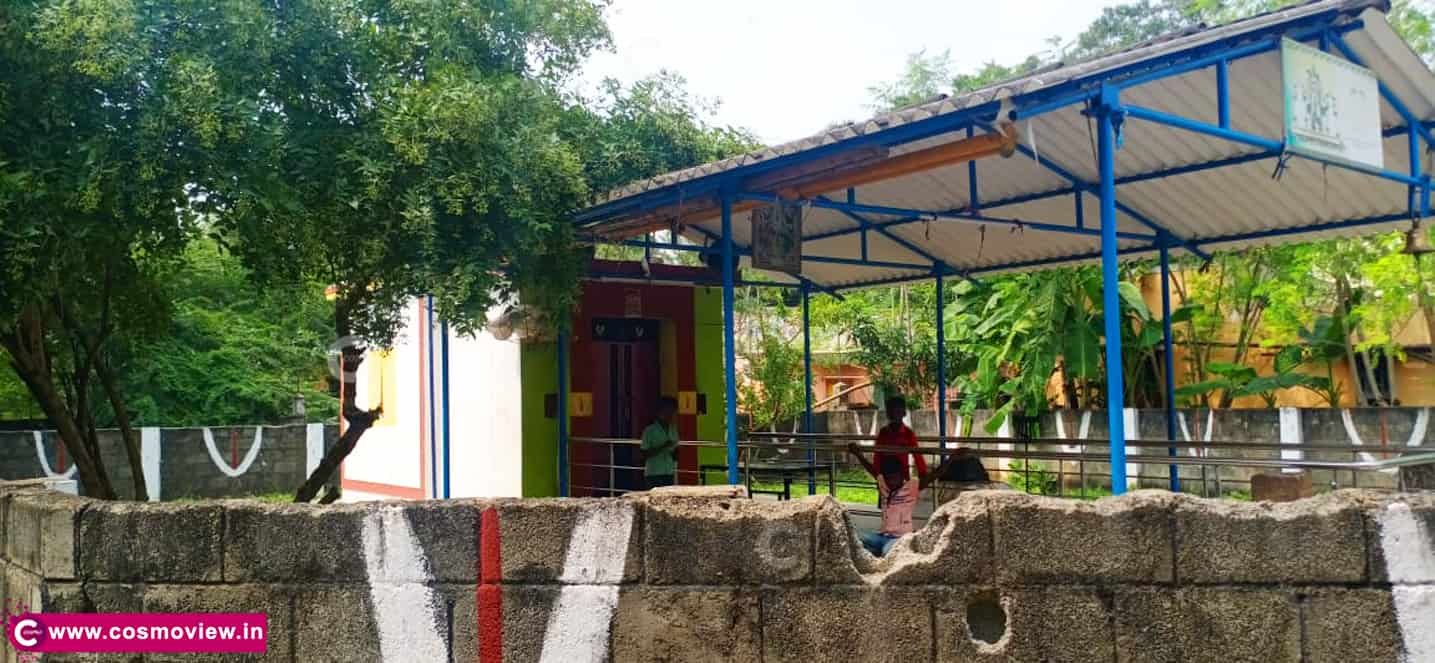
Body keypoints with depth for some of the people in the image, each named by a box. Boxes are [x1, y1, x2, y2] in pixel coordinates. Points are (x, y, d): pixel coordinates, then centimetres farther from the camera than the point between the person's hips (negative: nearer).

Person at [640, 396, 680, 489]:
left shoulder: (673, 430, 10)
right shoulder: (650, 430, -7)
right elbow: (644, 453, -9)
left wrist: (675, 454, -4)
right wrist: (662, 447, -18)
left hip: (669, 474, 6)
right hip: (654, 474, -5)